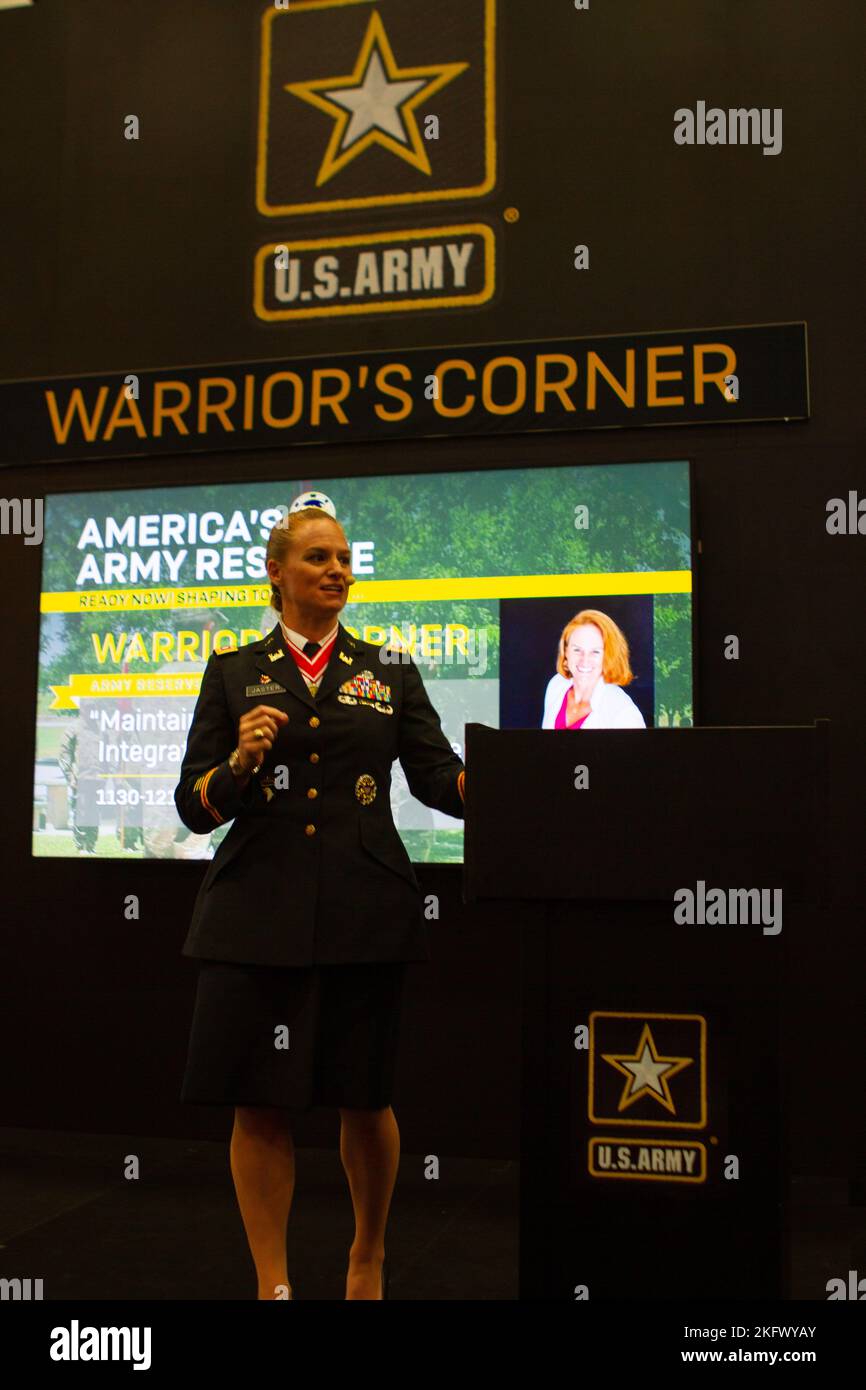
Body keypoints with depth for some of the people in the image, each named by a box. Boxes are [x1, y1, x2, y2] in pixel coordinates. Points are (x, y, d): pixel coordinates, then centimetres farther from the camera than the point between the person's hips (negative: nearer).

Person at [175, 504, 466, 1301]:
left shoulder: (390, 675, 12)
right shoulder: (233, 674, 9)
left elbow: (439, 779, 1)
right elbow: (194, 807, 6)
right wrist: (240, 760, -14)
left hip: (365, 912, 1)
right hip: (258, 913, 0)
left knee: (366, 1101, 9)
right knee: (261, 1106, 3)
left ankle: (369, 1256, 34)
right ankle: (273, 1282, 21)